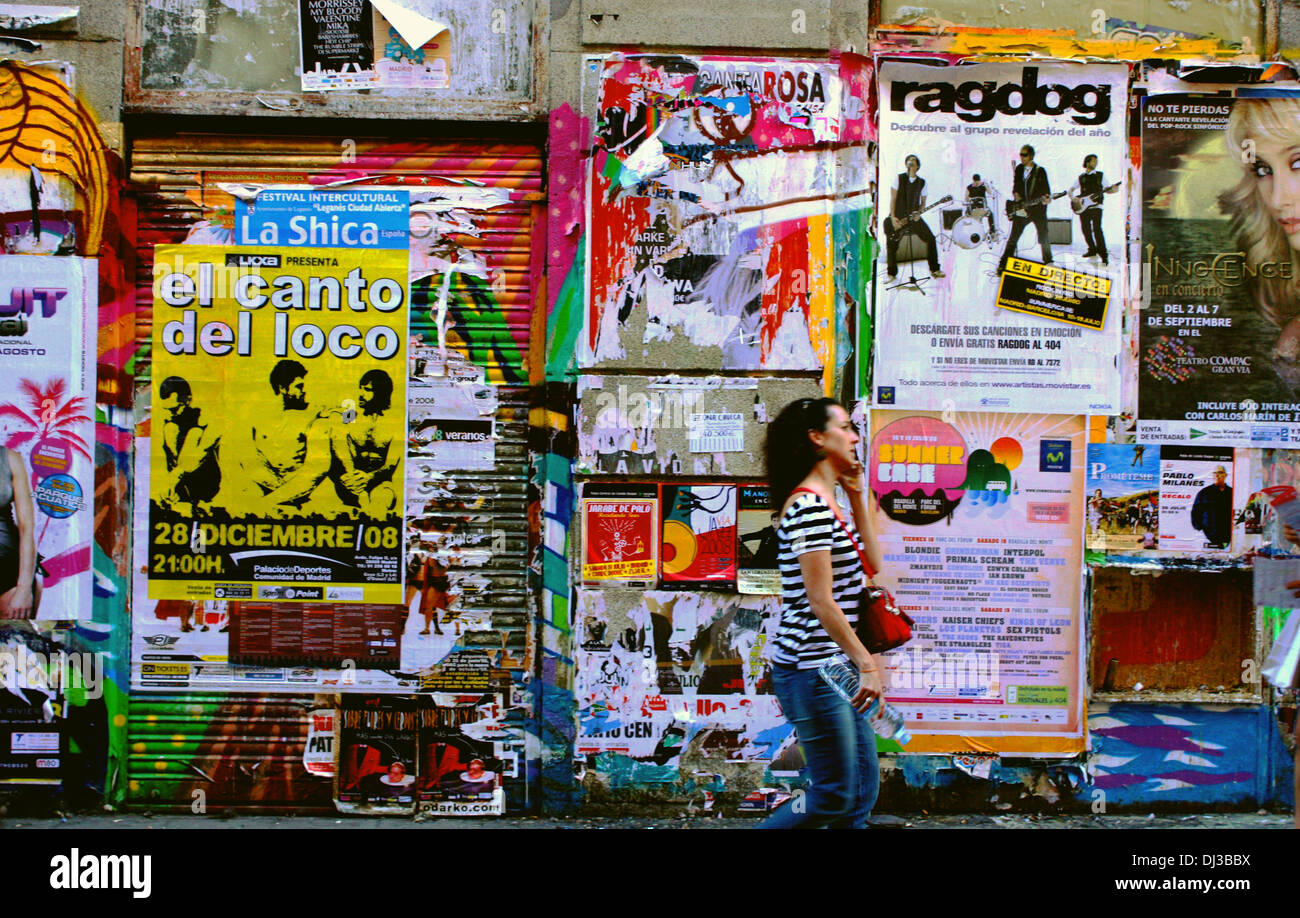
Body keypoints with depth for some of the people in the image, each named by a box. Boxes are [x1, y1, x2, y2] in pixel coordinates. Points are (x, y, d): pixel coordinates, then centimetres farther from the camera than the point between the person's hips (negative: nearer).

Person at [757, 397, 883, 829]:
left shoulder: (827, 503, 14)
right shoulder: (809, 505, -16)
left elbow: (870, 564, 19)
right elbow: (821, 600, -21)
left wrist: (858, 497, 13)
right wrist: (867, 663, -18)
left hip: (835, 670, 10)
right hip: (813, 670, -10)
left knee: (862, 793, 12)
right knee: (834, 799, -2)